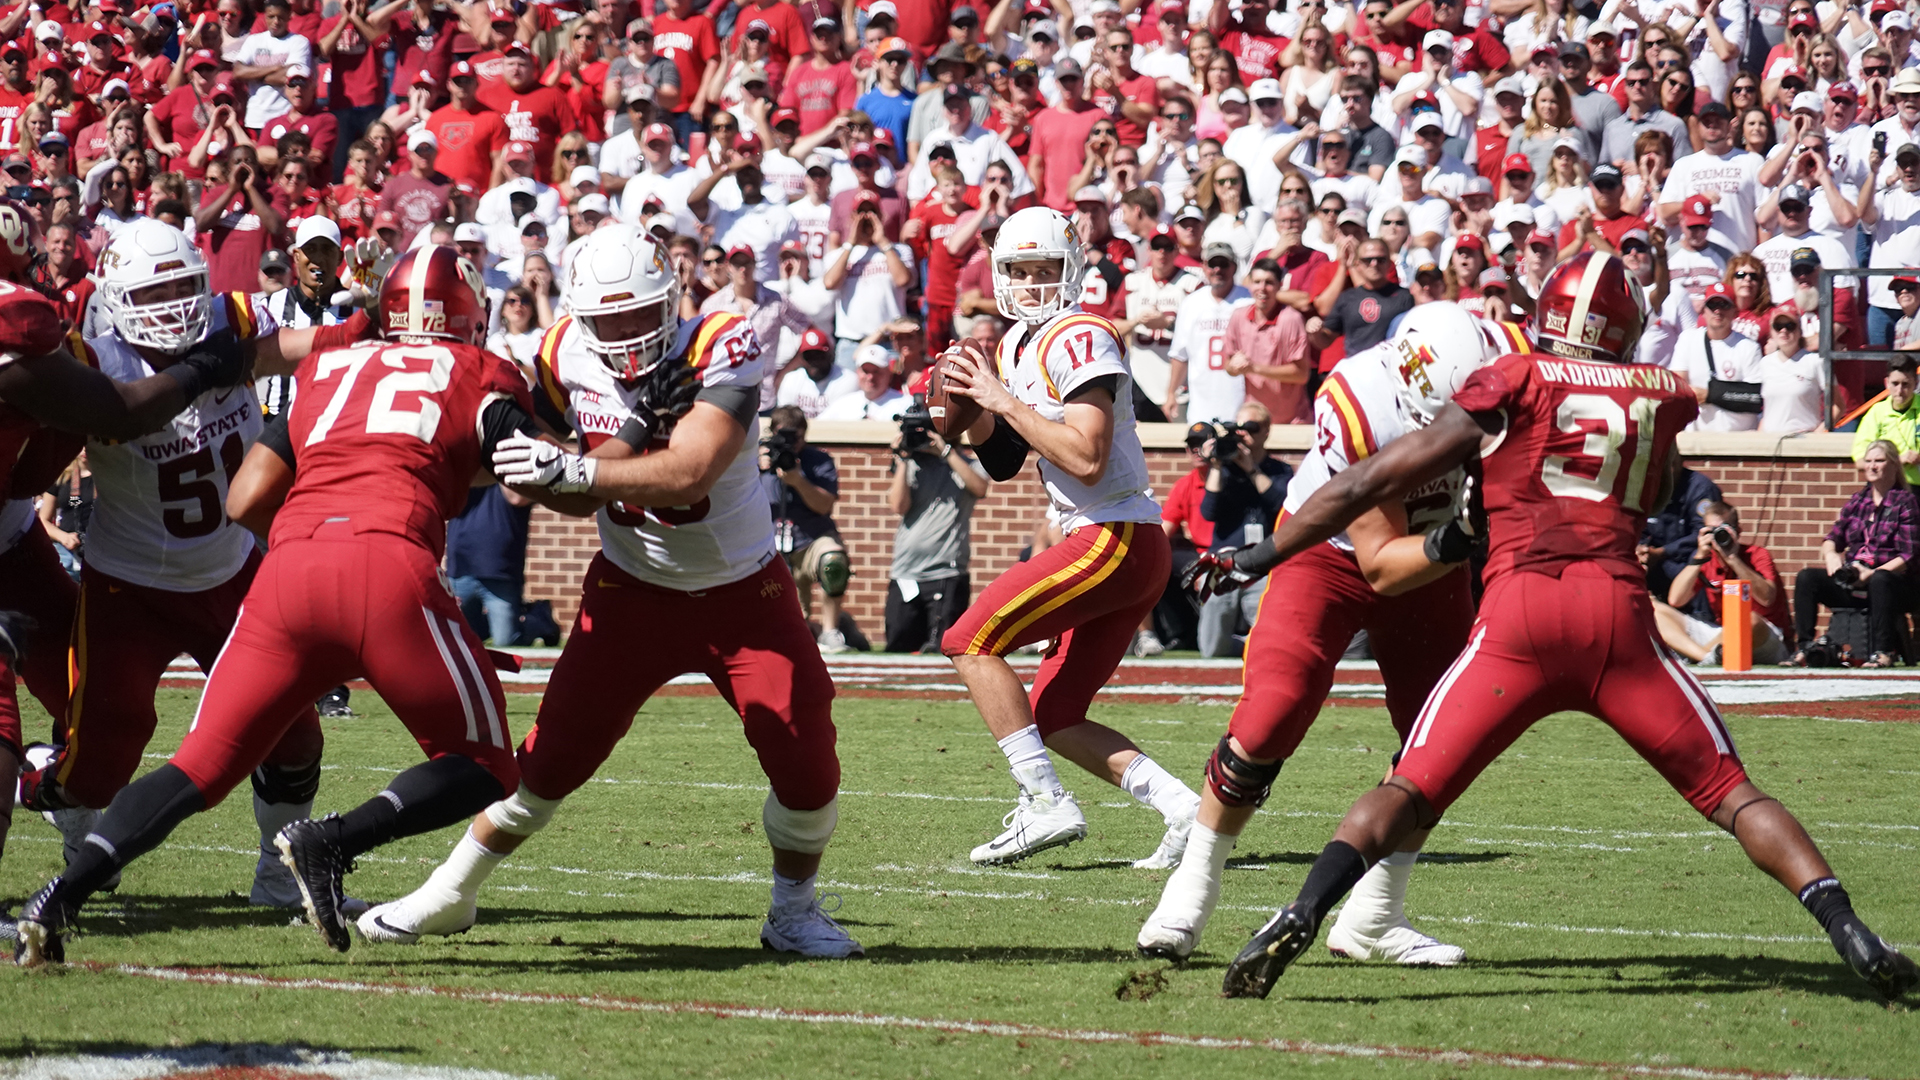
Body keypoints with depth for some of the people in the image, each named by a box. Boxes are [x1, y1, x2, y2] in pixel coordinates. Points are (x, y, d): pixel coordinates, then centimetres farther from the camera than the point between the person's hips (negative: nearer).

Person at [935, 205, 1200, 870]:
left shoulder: (1080, 340, -13)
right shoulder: (1016, 347, 16)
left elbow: (1087, 458, -23)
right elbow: (1002, 461, 24)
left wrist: (1003, 400, -17)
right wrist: (973, 408, 6)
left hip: (1117, 537, -10)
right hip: (1110, 546, 10)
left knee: (970, 641, -11)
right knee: (1054, 720, 9)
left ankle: (1046, 805, -14)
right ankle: (1181, 808, 1)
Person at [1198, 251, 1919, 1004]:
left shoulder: (1512, 384, 11)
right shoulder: (1665, 399, 18)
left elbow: (1366, 487, 11)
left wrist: (1258, 558, 19)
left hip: (1521, 610, -1)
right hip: (1620, 613, 1)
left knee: (1410, 792, 2)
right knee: (1729, 792, 10)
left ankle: (1301, 915, -18)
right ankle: (1845, 927, -6)